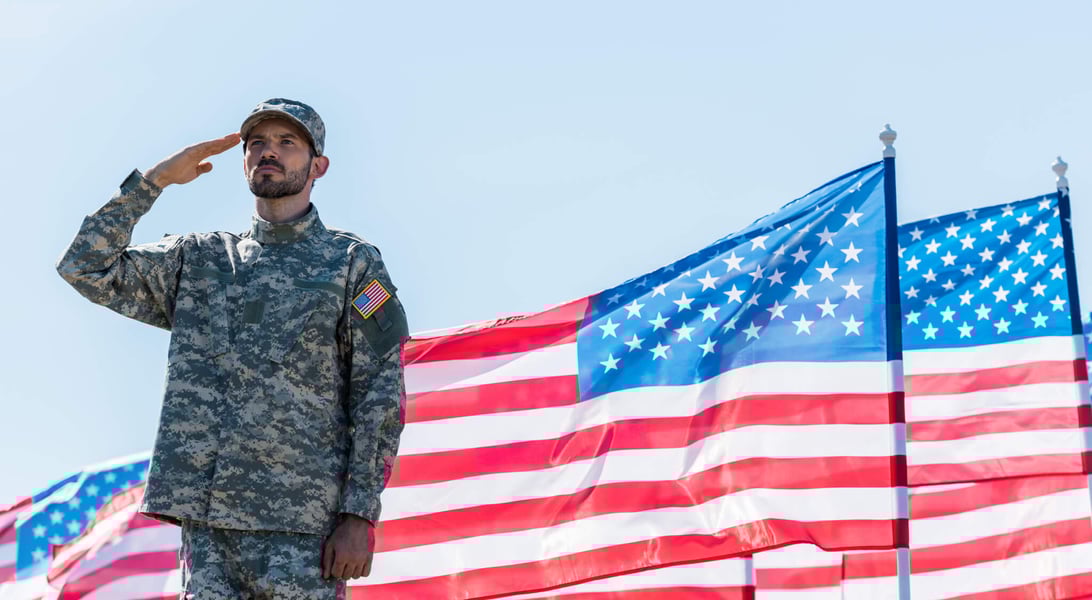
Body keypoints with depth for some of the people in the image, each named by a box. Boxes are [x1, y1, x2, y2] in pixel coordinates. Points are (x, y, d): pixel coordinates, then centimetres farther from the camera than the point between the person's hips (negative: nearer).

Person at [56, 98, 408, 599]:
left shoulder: (353, 263, 7)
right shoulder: (200, 259, 19)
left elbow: (380, 396, 1)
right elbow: (85, 267, 13)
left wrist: (360, 514, -8)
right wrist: (154, 180, 8)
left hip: (301, 520, -3)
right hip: (204, 513, 3)